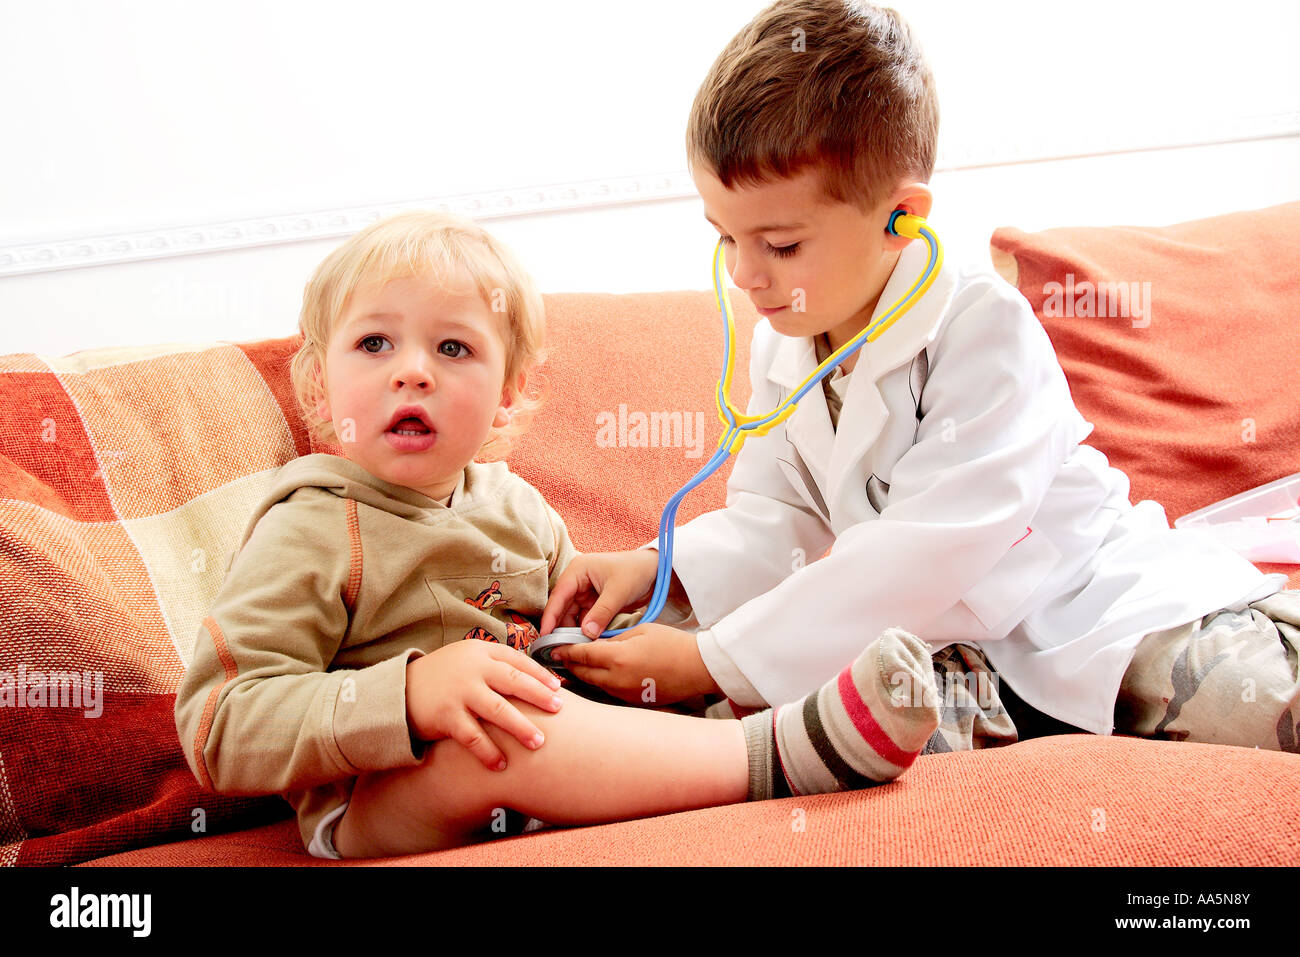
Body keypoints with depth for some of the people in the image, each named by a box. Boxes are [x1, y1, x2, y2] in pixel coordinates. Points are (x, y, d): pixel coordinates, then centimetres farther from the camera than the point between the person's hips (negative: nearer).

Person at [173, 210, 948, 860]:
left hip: (526, 804, 7)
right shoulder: (310, 534, -9)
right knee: (488, 736, -37)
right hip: (372, 814, -6)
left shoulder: (515, 507, 12)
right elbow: (219, 731, -18)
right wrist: (409, 695, -32)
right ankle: (776, 757, -36)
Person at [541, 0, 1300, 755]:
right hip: (944, 637, 4)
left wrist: (715, 660, -29)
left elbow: (922, 554, -28)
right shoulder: (782, 346, 2)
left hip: (1095, 605, -4)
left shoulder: (987, 331, -21)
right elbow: (772, 526, 7)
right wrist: (659, 569, -14)